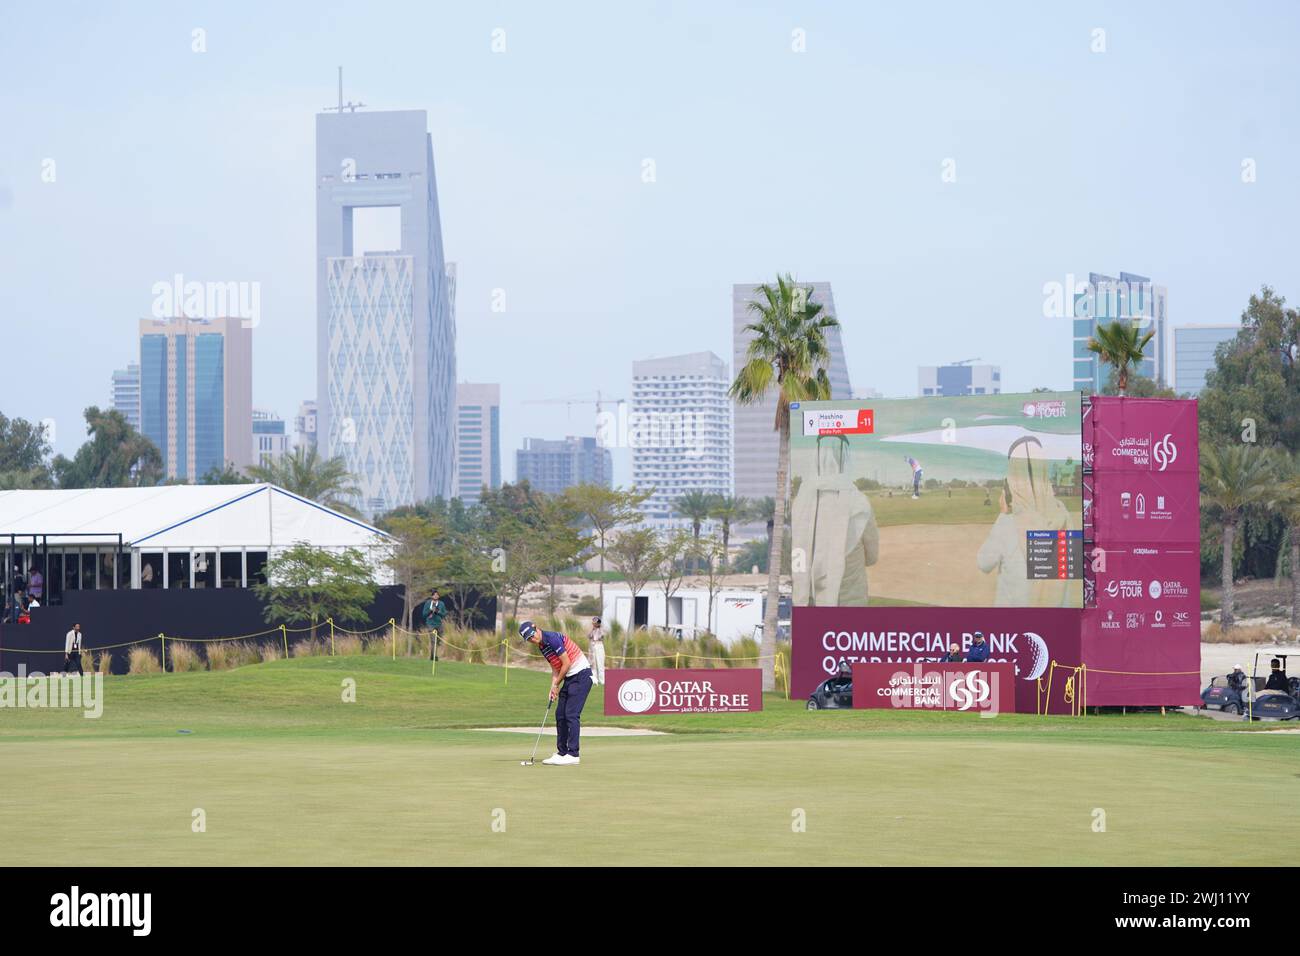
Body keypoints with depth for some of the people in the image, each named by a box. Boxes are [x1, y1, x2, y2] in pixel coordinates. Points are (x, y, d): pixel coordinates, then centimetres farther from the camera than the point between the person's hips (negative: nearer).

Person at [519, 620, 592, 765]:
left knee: (571, 714, -13)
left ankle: (573, 754, -11)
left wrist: (556, 684, -7)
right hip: (569, 677, 10)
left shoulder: (552, 638, -18)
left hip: (581, 674, -10)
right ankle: (562, 753, 13)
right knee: (560, 714, 8)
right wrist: (553, 688, 1)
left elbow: (567, 663, -18)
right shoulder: (542, 647, 11)